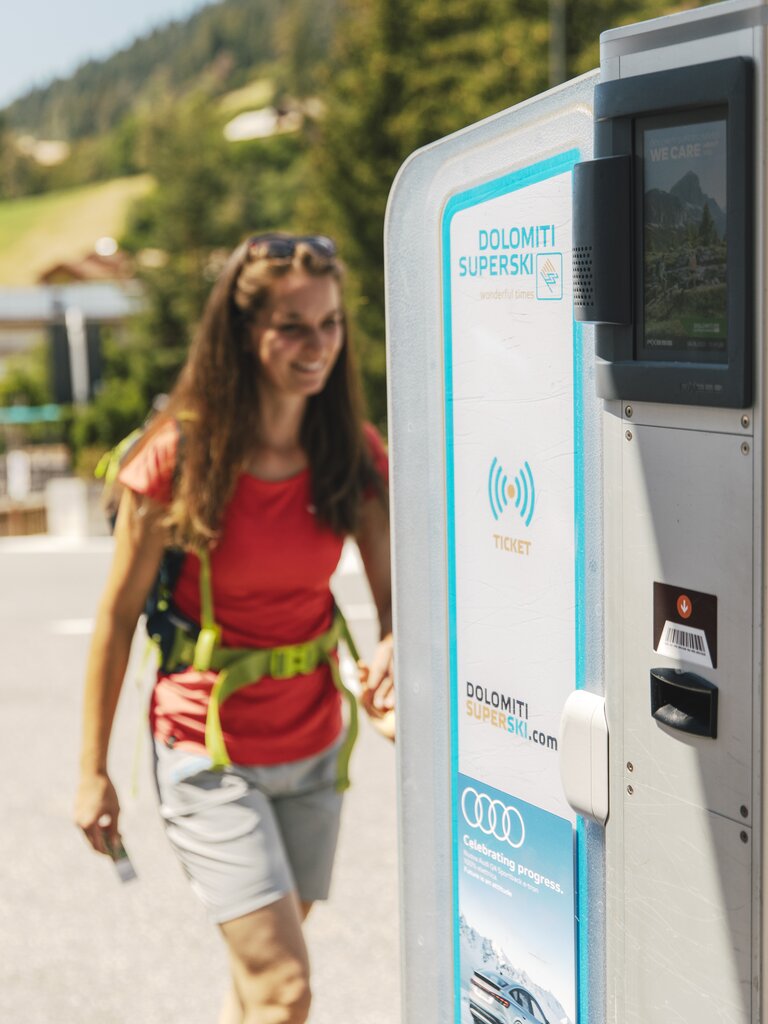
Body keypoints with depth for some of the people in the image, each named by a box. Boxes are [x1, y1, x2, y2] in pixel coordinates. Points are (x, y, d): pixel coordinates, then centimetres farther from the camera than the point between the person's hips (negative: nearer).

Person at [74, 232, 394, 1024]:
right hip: (208, 752, -4)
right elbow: (118, 616, -8)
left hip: (313, 749, 4)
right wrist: (92, 772, -4)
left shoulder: (354, 455, -4)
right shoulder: (178, 459, -15)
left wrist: (390, 656, -23)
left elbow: (396, 596, 1)